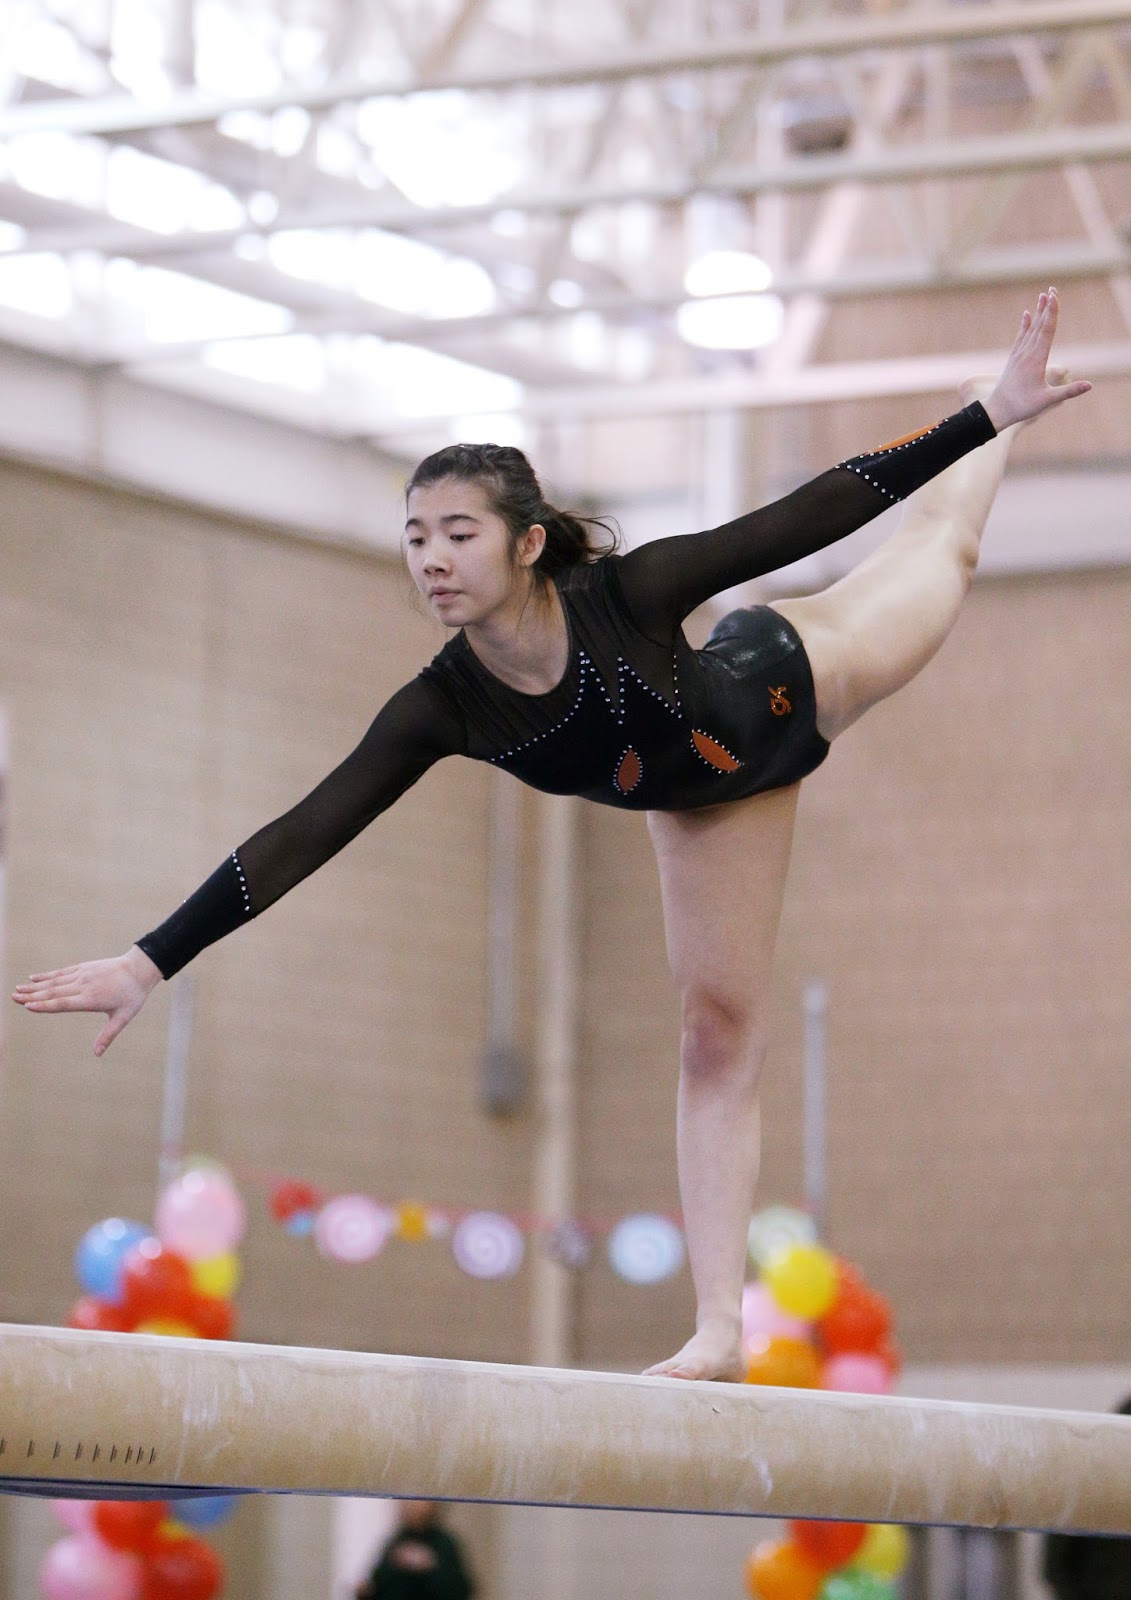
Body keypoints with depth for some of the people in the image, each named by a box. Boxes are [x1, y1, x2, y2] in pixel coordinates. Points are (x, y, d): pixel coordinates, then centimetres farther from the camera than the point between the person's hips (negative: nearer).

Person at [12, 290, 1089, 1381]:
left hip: (788, 683, -2)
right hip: (708, 799, 2)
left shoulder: (625, 594, -42)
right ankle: (719, 1327, 6)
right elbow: (301, 838, -34)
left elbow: (805, 518, -36)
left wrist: (990, 415, -36)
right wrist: (150, 962, -39)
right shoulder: (443, 708, -33)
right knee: (716, 1035, 4)